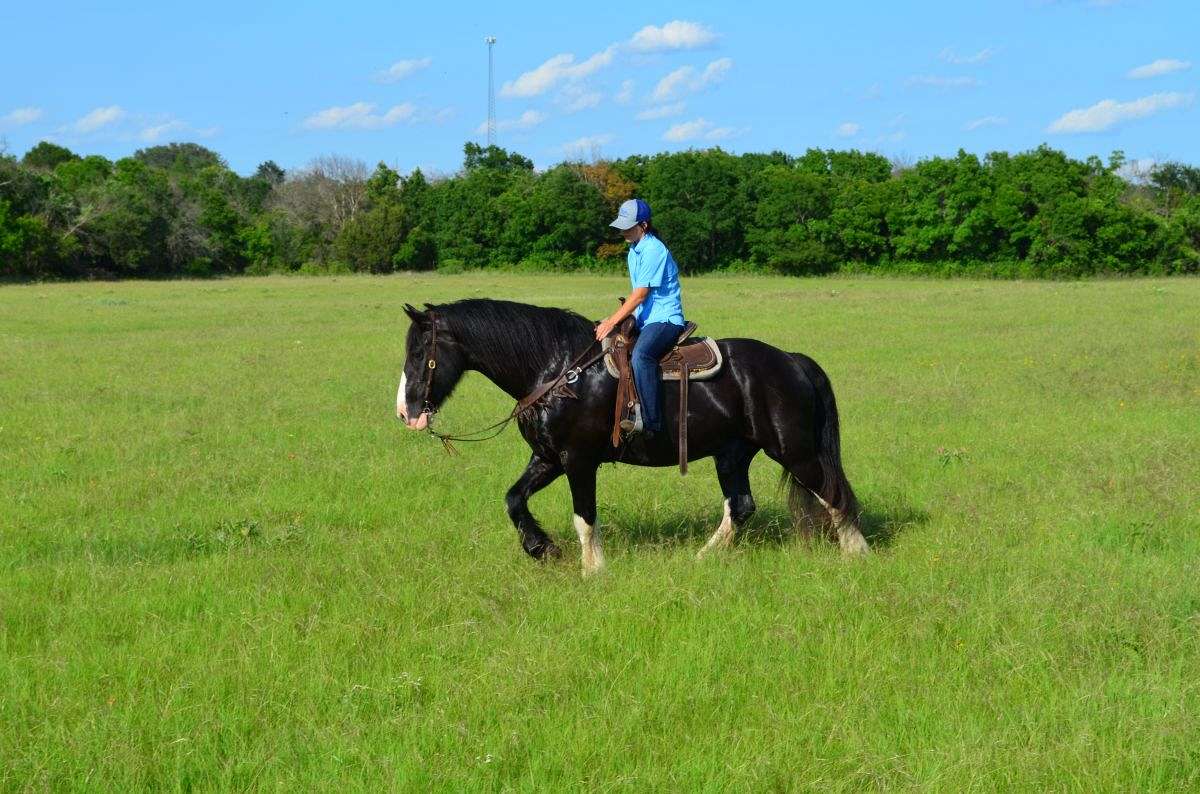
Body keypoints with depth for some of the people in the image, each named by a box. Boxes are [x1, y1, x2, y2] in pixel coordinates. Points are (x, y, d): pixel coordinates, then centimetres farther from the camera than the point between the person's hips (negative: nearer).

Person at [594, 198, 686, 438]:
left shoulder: (654, 250, -14)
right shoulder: (635, 251, 16)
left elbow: (641, 293, -19)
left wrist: (613, 321, -19)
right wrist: (615, 318, 12)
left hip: (665, 319, -11)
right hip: (645, 319, 11)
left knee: (640, 356, -36)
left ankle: (650, 420, -39)